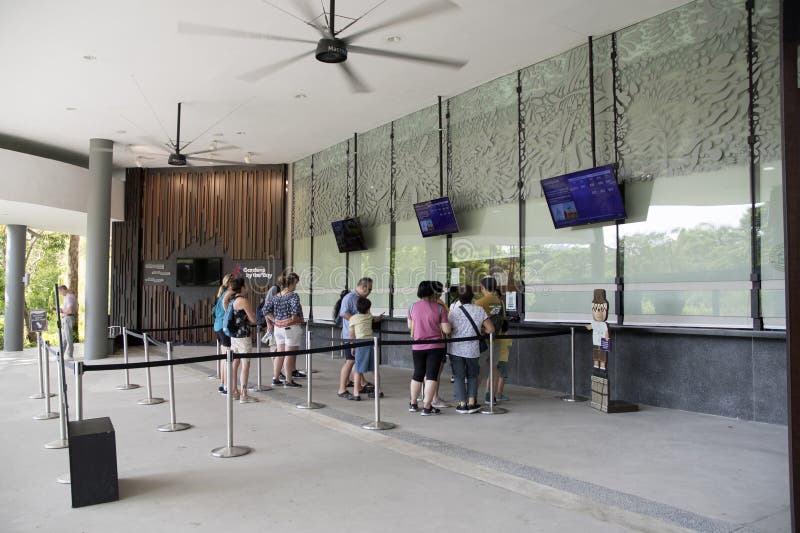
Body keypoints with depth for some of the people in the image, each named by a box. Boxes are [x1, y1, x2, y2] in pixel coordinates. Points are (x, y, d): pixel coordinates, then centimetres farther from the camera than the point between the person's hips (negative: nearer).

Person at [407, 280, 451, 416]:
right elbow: (447, 330, -9)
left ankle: (413, 404, 27)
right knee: (432, 375, 1)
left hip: (418, 346, 3)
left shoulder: (413, 307, 0)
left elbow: (410, 326, 9)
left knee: (418, 374, 17)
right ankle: (427, 407, -1)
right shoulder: (439, 308, -7)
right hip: (435, 346, -3)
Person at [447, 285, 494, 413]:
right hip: (472, 350, 1)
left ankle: (462, 404, 10)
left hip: (456, 349, -1)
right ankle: (471, 403, 14)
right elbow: (491, 329, -5)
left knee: (459, 377, 10)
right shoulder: (479, 310, -5)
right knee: (472, 376, 18)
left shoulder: (453, 312, -8)